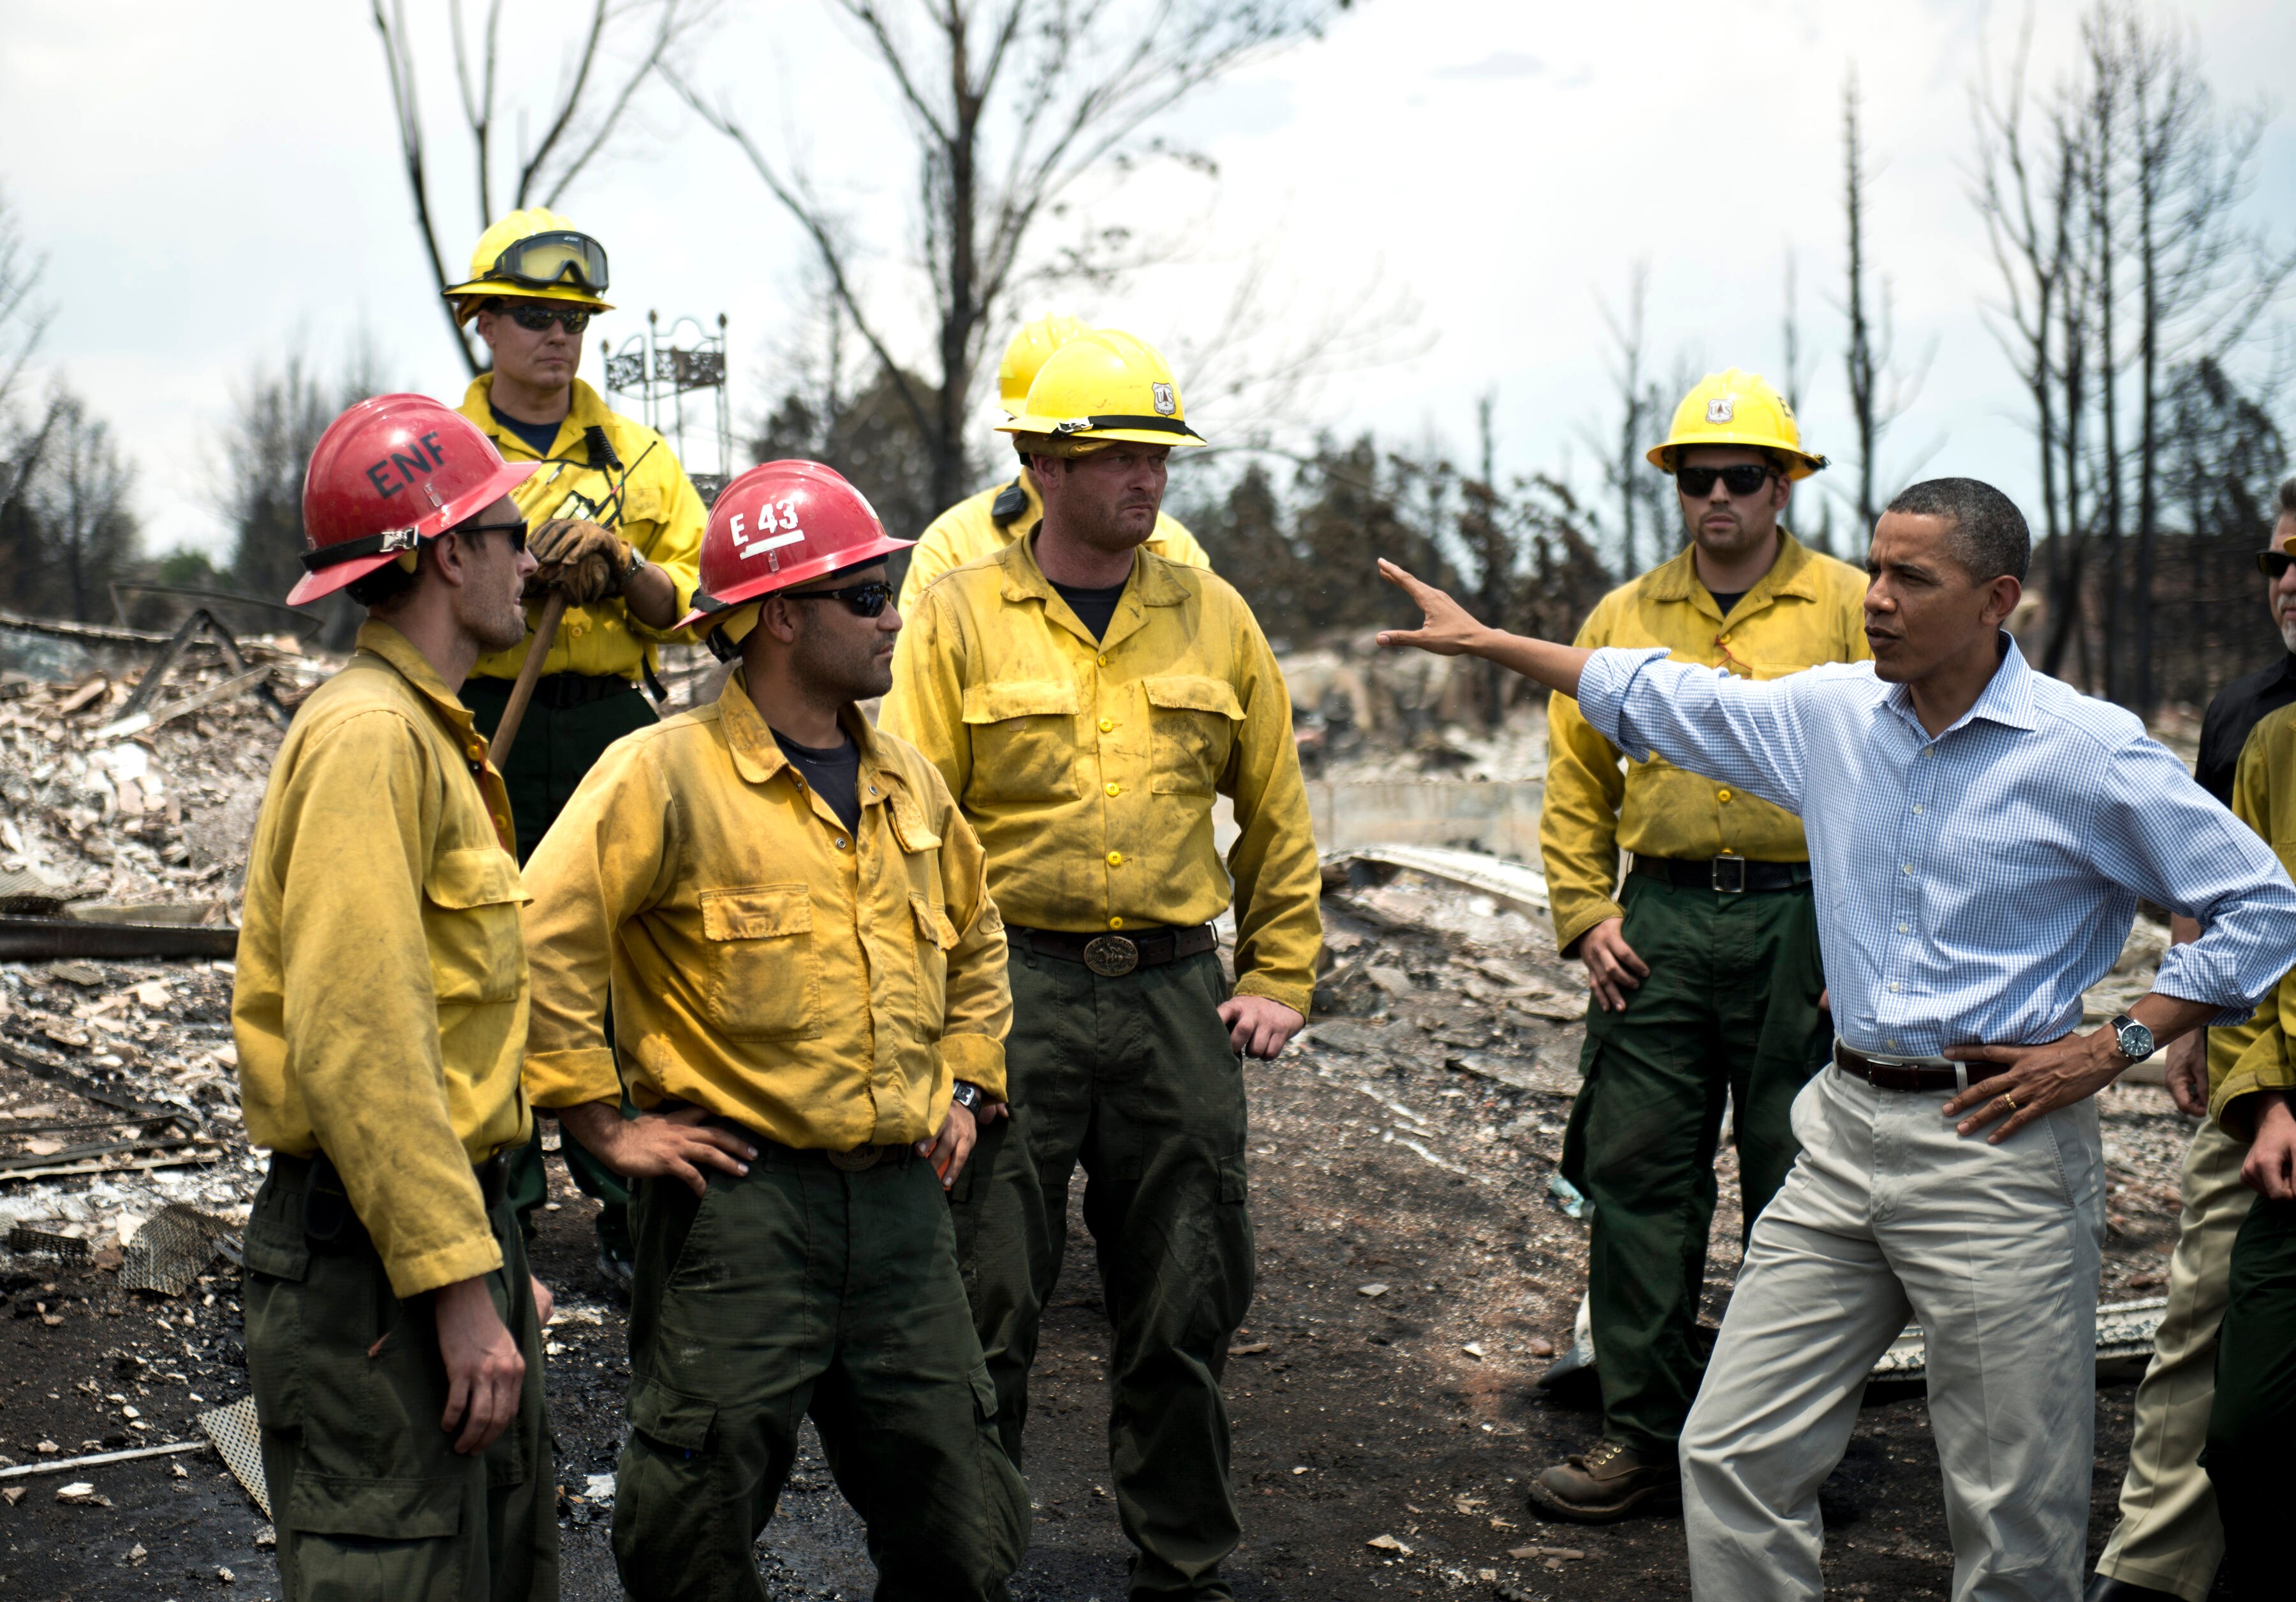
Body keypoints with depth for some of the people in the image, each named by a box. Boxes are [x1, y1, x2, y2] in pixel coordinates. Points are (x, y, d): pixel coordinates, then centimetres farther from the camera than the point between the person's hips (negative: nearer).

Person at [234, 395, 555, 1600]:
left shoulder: (425, 732, 17)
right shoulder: (369, 736, -16)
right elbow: (356, 1041, -24)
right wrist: (459, 1286, -24)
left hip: (450, 1227, 10)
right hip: (375, 1268, -10)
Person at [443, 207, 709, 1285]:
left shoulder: (638, 456, 12)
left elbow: (694, 598, 7)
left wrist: (622, 567, -13)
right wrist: (531, 573, -15)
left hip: (611, 727, 1)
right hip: (485, 731, -1)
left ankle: (629, 1205, 11)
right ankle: (499, 1210, 13)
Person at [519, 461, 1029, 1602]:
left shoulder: (908, 783, 11)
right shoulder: (666, 773, -12)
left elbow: (975, 943, 26)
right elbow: (538, 940, -17)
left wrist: (963, 1085, 17)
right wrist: (605, 1126, -14)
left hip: (902, 1198, 6)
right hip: (740, 1198, -6)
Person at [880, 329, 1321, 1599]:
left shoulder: (1213, 618, 9)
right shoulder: (962, 616, 0)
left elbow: (1277, 814, 14)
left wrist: (1279, 978, 9)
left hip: (1177, 991, 3)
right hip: (1012, 984, -3)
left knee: (1184, 1312, 11)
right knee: (988, 1304, 3)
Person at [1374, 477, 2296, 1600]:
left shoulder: (2091, 753, -9)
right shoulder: (1831, 711, 6)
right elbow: (1658, 700, 20)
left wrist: (2114, 1048, -9)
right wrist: (1485, 639, 23)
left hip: (1997, 1148, -5)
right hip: (1848, 1131, 5)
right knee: (1732, 1456, 6)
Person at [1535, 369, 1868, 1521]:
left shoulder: (1852, 609, 2)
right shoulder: (1624, 618, 10)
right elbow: (1575, 781, 13)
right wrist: (1584, 916, 3)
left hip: (1804, 921, -2)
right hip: (1659, 923, 3)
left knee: (1798, 1192, 5)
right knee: (1636, 1175, 2)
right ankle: (1645, 1433, 13)